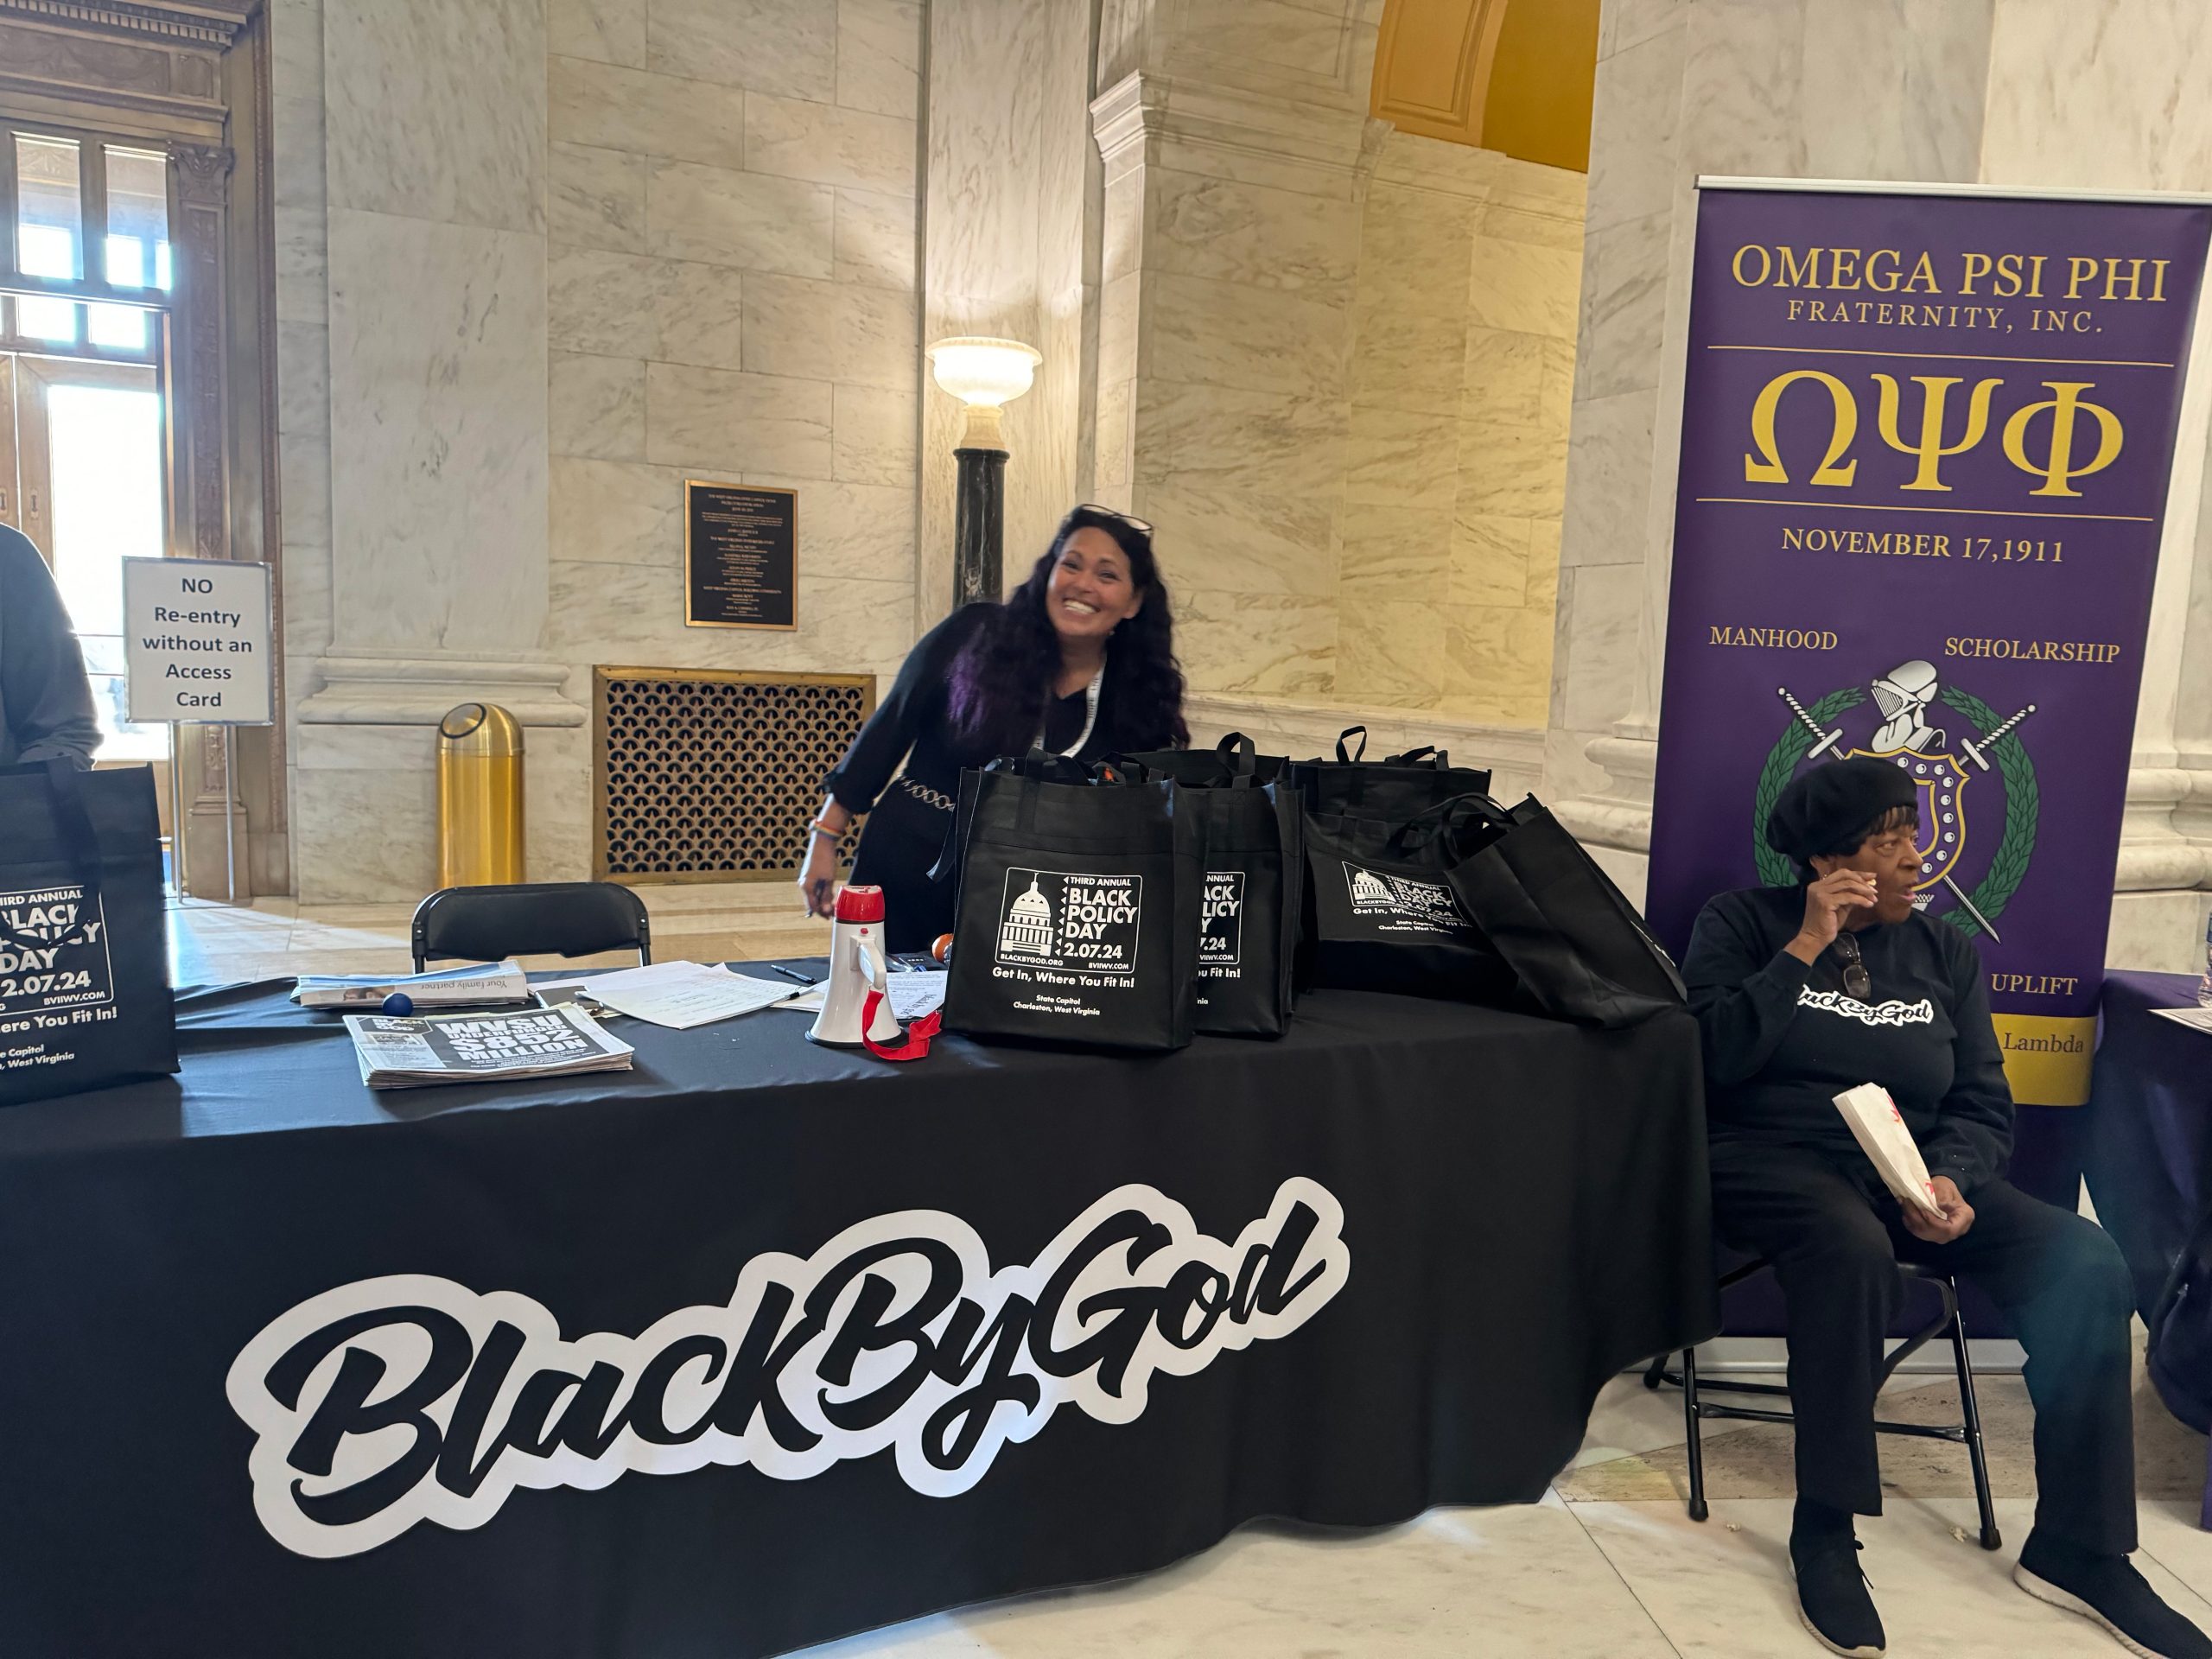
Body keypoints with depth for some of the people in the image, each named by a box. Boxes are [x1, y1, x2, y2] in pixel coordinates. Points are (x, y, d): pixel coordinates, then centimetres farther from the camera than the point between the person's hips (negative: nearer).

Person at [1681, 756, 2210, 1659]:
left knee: (2088, 1265, -19)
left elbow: (1983, 1101, 8)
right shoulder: (1743, 921, 1)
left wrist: (1949, 1179, -14)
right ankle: (1824, 1538, -24)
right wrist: (1807, 946, -13)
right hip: (1774, 1158, -4)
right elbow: (1716, 1056, -12)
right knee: (1854, 1249, -38)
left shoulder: (1944, 951, 12)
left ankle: (2077, 1551, -6)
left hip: (1908, 1170, 5)